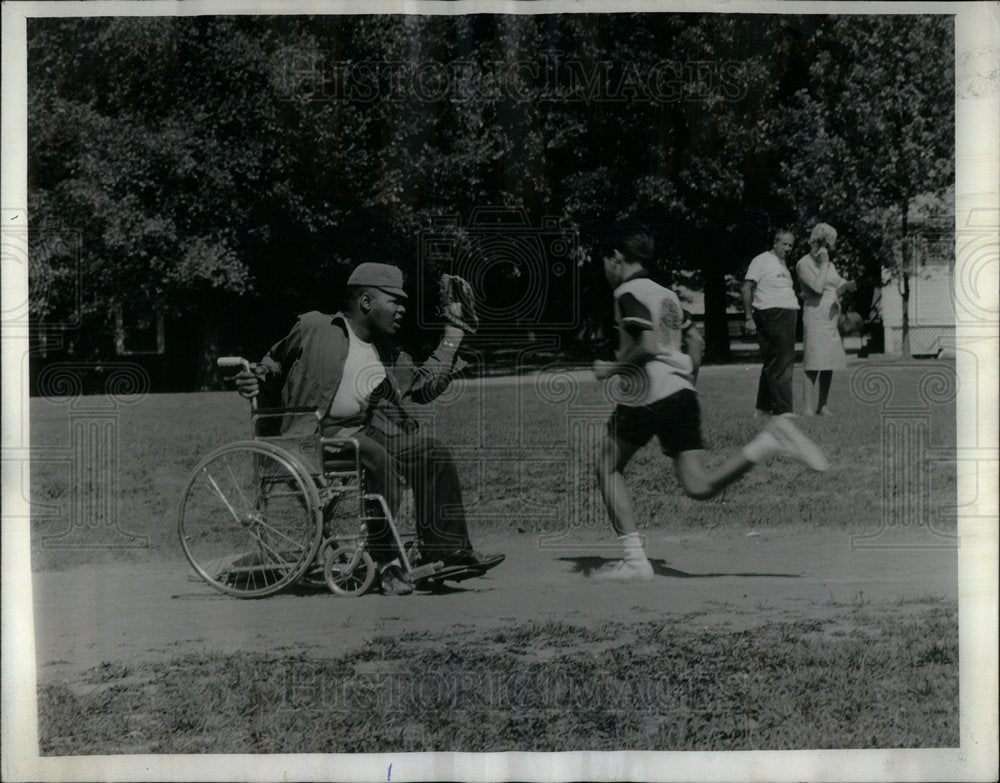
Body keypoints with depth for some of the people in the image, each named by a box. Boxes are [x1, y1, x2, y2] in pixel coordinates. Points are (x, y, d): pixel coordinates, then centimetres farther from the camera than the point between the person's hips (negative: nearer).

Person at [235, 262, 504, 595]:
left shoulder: (386, 353, 19)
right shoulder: (314, 328, -1)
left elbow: (427, 385, 23)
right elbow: (274, 366, 12)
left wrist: (453, 332, 24)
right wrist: (256, 380, -12)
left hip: (363, 430, 8)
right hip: (318, 434, -8)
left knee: (433, 455, -4)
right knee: (379, 462, -33)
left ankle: (448, 549, 0)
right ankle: (386, 562, -24)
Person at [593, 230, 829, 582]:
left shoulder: (628, 292, -5)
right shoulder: (665, 293, 21)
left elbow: (648, 346, -17)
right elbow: (696, 342, 21)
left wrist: (612, 367, -4)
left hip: (649, 397, -7)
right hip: (683, 394, 8)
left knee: (605, 464, 10)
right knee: (699, 486, 1)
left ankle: (634, 559, 3)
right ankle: (768, 442, -16)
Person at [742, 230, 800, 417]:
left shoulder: (783, 264, 22)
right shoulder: (761, 261, -5)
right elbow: (747, 289, -11)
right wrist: (749, 318, -16)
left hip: (788, 316, 9)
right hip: (771, 316, -9)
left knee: (772, 364, 11)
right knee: (780, 364, -13)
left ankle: (763, 409, 16)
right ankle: (782, 409, -15)